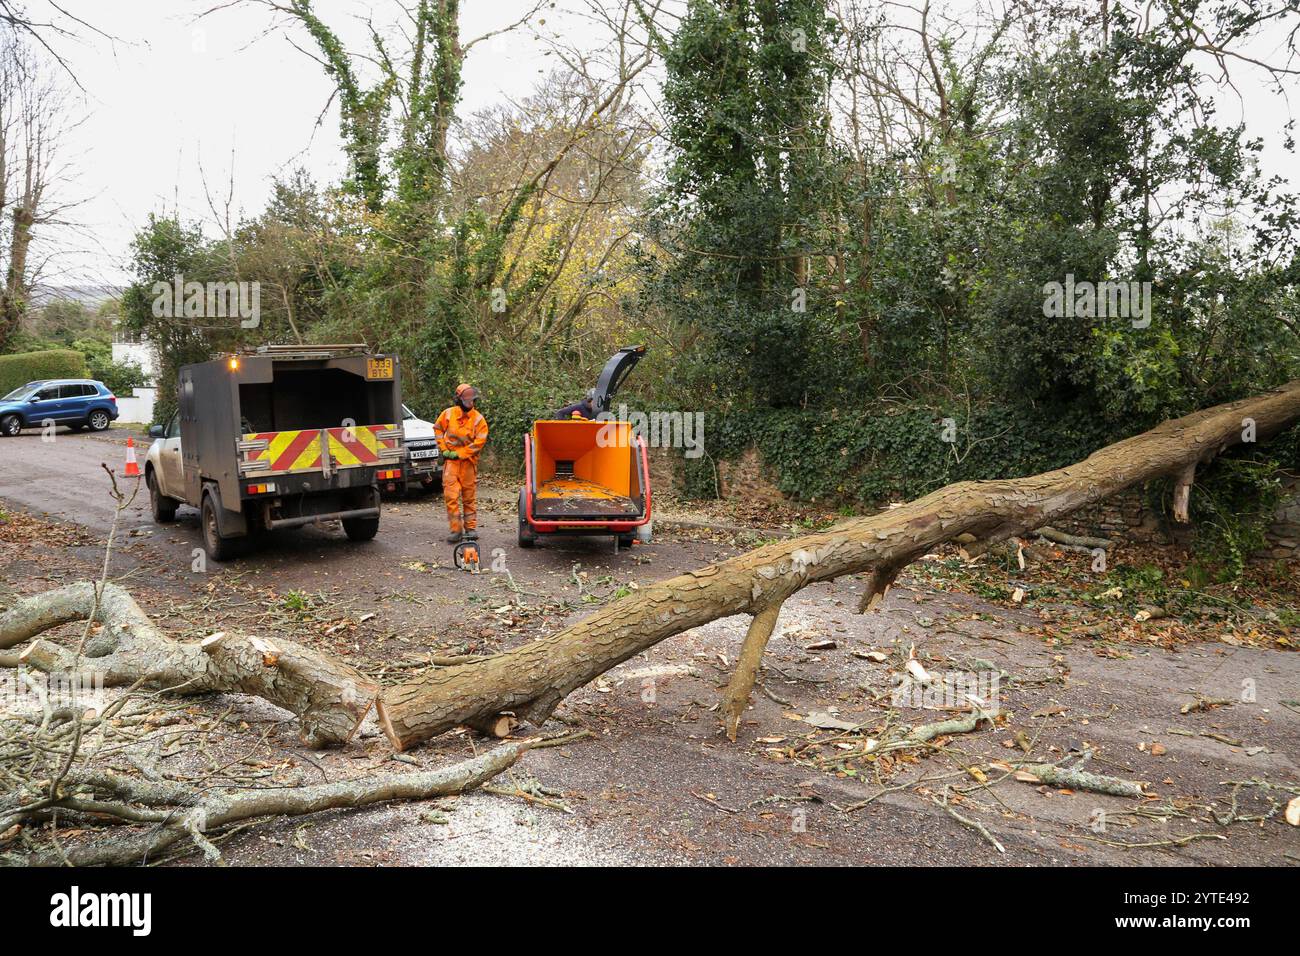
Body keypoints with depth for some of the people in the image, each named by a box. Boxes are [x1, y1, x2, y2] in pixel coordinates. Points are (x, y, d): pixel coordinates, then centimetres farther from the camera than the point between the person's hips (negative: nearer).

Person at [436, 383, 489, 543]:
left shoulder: (478, 419, -4)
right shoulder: (448, 414, 1)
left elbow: (479, 441, -9)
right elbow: (438, 429, 14)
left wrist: (459, 454, -12)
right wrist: (444, 449, 3)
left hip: (468, 461, 0)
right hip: (450, 460, 1)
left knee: (470, 497, 8)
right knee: (451, 496, -5)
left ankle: (470, 528, 18)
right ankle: (456, 530, 0)